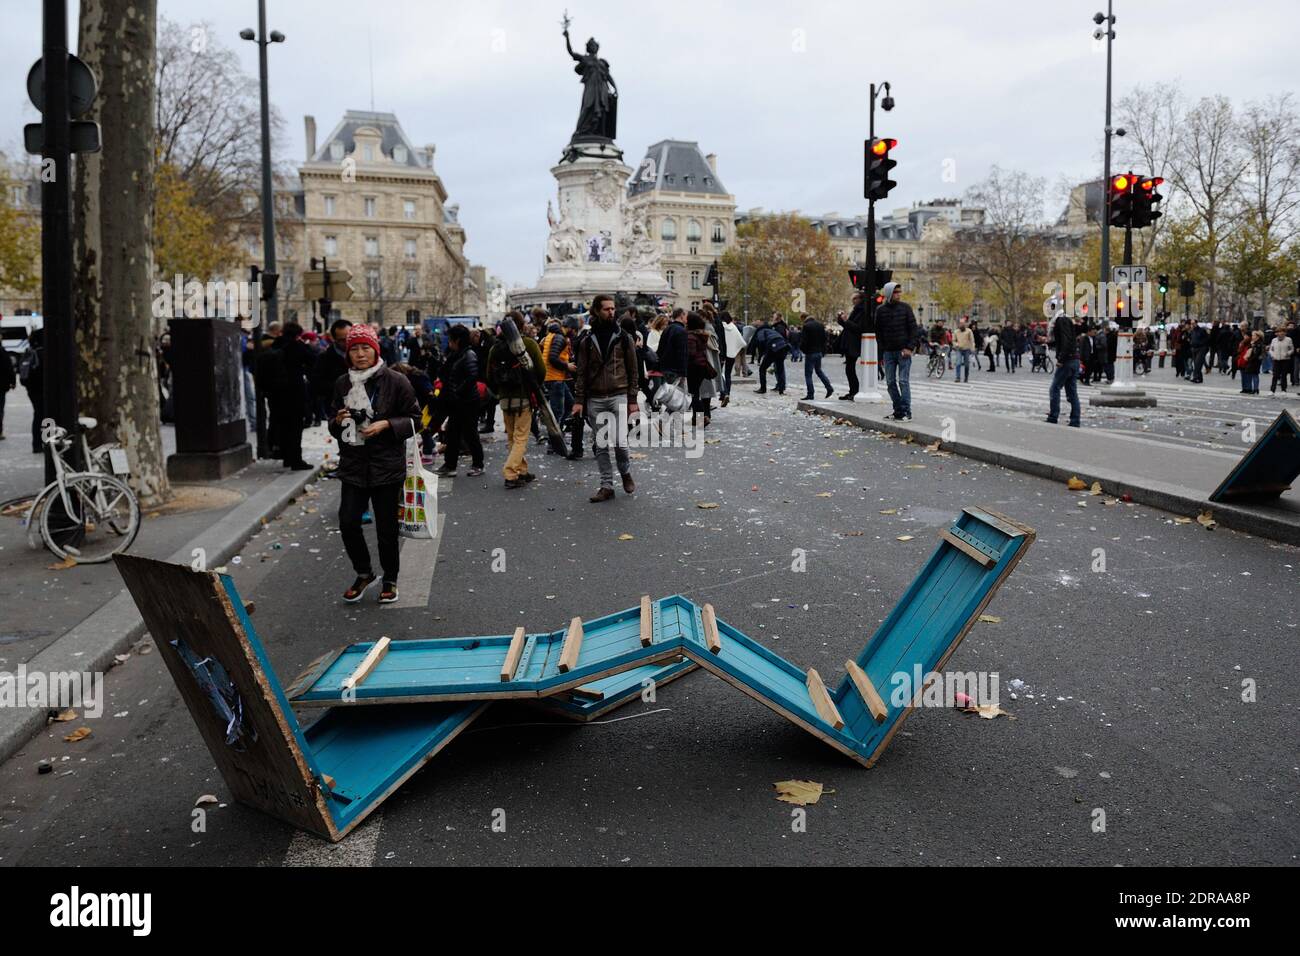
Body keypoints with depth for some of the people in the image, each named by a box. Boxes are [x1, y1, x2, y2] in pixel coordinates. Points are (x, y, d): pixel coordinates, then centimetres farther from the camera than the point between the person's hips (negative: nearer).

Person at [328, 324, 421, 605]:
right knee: (348, 523, -2)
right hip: (353, 465, 4)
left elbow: (413, 419, -1)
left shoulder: (395, 381, -5)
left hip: (387, 466, -3)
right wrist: (338, 421, -4)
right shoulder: (343, 383, 8)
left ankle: (390, 580, 24)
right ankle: (364, 573, 22)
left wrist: (386, 425, -17)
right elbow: (332, 422, 19)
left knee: (386, 528, 4)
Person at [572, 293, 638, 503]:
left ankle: (626, 473, 17)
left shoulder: (623, 338, 3)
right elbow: (582, 373, 8)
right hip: (595, 399, 2)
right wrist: (579, 400, -1)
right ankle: (607, 486, 13)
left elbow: (633, 370, 4)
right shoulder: (587, 341, 7)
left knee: (620, 442, -11)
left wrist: (632, 399, -2)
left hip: (618, 397, -2)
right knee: (601, 445, 4)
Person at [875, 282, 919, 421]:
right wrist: (881, 354, 5)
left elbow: (914, 329, -1)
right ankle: (898, 410, 13)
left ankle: (906, 412, -5)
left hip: (904, 351, -3)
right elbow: (878, 333, 9)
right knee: (890, 382, 4)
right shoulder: (880, 310, 4)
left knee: (903, 381, -7)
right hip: (888, 352, 3)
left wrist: (909, 348, -11)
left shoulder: (905, 307, 0)